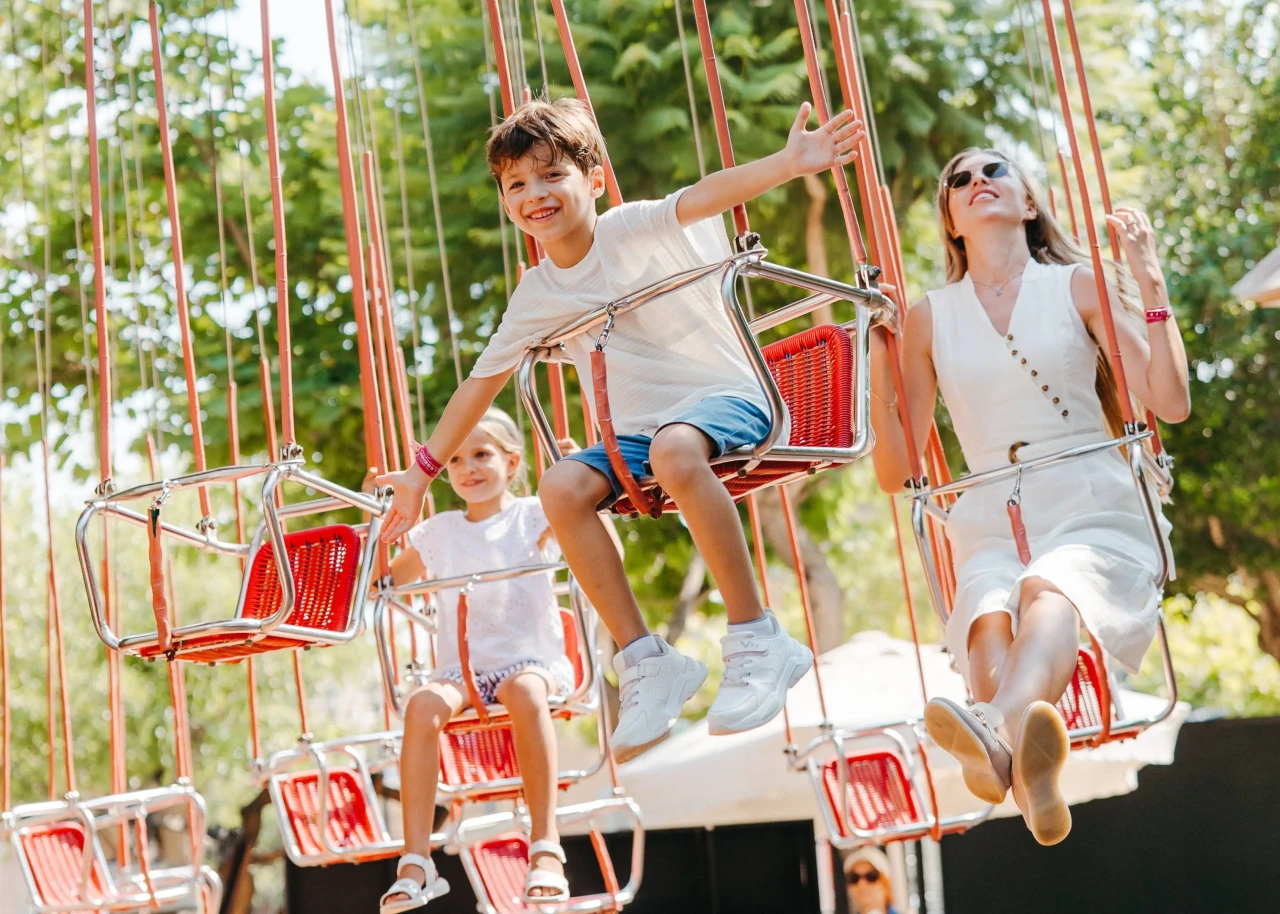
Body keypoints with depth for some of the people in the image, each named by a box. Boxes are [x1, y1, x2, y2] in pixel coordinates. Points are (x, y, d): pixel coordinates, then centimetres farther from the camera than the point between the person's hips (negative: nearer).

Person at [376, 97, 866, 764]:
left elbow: (703, 196, -27)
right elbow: (480, 383, 15)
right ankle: (645, 660, -15)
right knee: (562, 489, -24)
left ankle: (755, 639, -30)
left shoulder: (634, 229, -8)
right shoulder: (536, 296, 6)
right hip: (634, 432, 5)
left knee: (674, 448, -39)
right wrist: (422, 472, 17)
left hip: (724, 396, -5)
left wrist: (788, 163, -44)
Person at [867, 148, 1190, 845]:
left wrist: (1150, 283, -6)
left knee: (1048, 591, -38)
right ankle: (1028, 771, -65)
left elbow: (1171, 403, 0)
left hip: (1095, 514, -1)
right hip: (992, 532, 2)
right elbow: (894, 473, 12)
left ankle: (999, 735, -69)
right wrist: (877, 357, 3)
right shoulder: (929, 319, 15)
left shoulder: (1077, 285, 12)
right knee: (991, 622, -35)